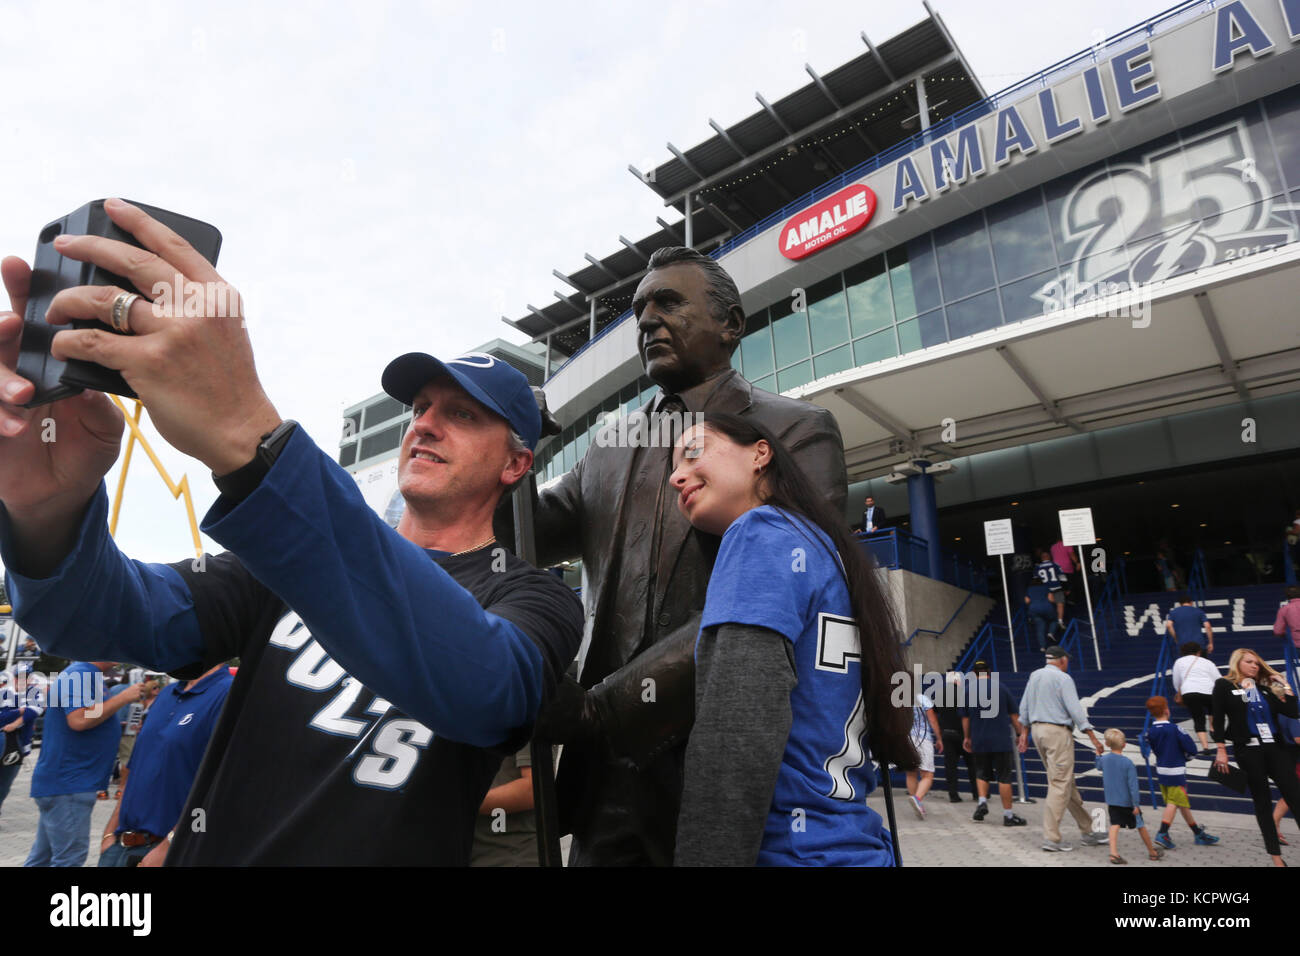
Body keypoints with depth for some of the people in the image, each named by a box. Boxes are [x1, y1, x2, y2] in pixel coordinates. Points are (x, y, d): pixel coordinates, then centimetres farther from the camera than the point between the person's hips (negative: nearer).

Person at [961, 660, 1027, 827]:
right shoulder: (1001, 687, -1)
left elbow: (965, 718, 9)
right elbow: (1014, 715, 3)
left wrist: (967, 737, 22)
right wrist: (1019, 735, 13)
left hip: (979, 741, 2)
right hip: (1001, 740, -1)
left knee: (984, 773, 18)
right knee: (1004, 776, 5)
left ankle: (982, 802, 1)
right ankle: (1008, 815, 9)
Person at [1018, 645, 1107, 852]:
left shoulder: (1034, 676, 13)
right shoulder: (1063, 678, -10)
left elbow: (1024, 707, 15)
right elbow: (1075, 709, -15)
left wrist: (1024, 733, 20)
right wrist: (1093, 738, -11)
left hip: (1037, 729, 8)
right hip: (1058, 733, -8)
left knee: (1067, 782, 15)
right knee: (1060, 784, -5)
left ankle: (1087, 831, 24)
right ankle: (1051, 838, -5)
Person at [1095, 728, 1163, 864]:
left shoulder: (1104, 759, -4)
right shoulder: (1128, 763, -17)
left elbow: (1099, 766, 21)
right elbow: (1133, 785, -17)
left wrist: (1098, 754, 34)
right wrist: (1136, 804, -12)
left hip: (1111, 801, 3)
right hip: (1128, 801, -2)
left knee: (1115, 825, -2)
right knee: (1140, 825, 16)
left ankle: (1114, 853, -19)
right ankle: (1152, 852, 34)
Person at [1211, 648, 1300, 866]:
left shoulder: (1265, 688, 15)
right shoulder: (1224, 685, 2)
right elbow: (1218, 719, -3)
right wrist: (1221, 750, -8)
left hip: (1275, 748, 4)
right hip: (1248, 751, -4)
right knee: (1262, 802, 3)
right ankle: (1277, 858, 9)